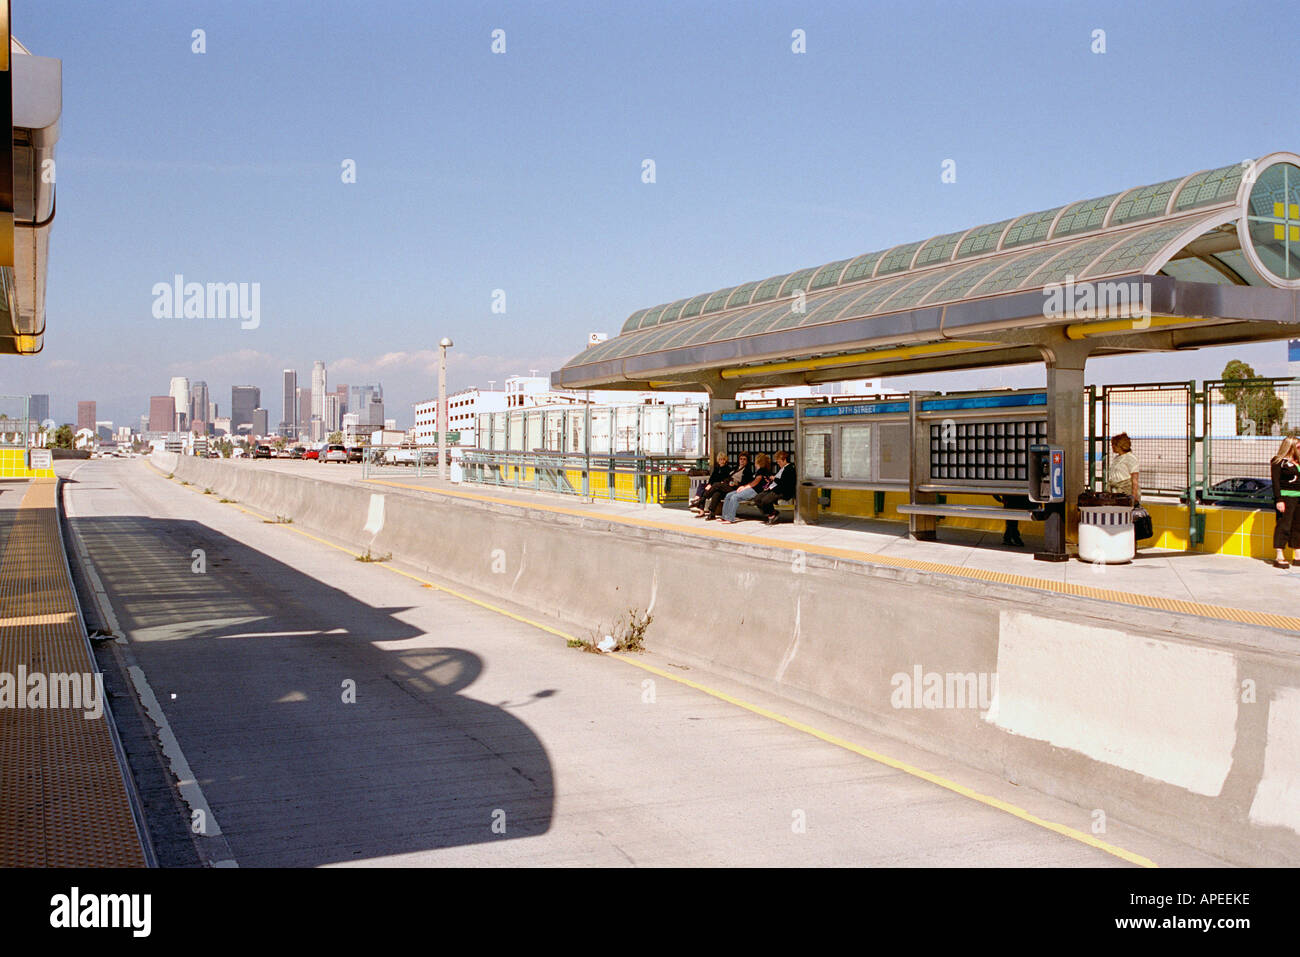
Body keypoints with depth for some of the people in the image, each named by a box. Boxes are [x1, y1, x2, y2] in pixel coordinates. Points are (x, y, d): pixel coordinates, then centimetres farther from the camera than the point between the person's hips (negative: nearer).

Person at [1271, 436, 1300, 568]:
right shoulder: (1279, 462, -6)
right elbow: (1275, 482, -10)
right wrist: (1279, 500, -16)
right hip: (1286, 497, -7)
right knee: (1283, 525, -8)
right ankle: (1279, 557, -7)